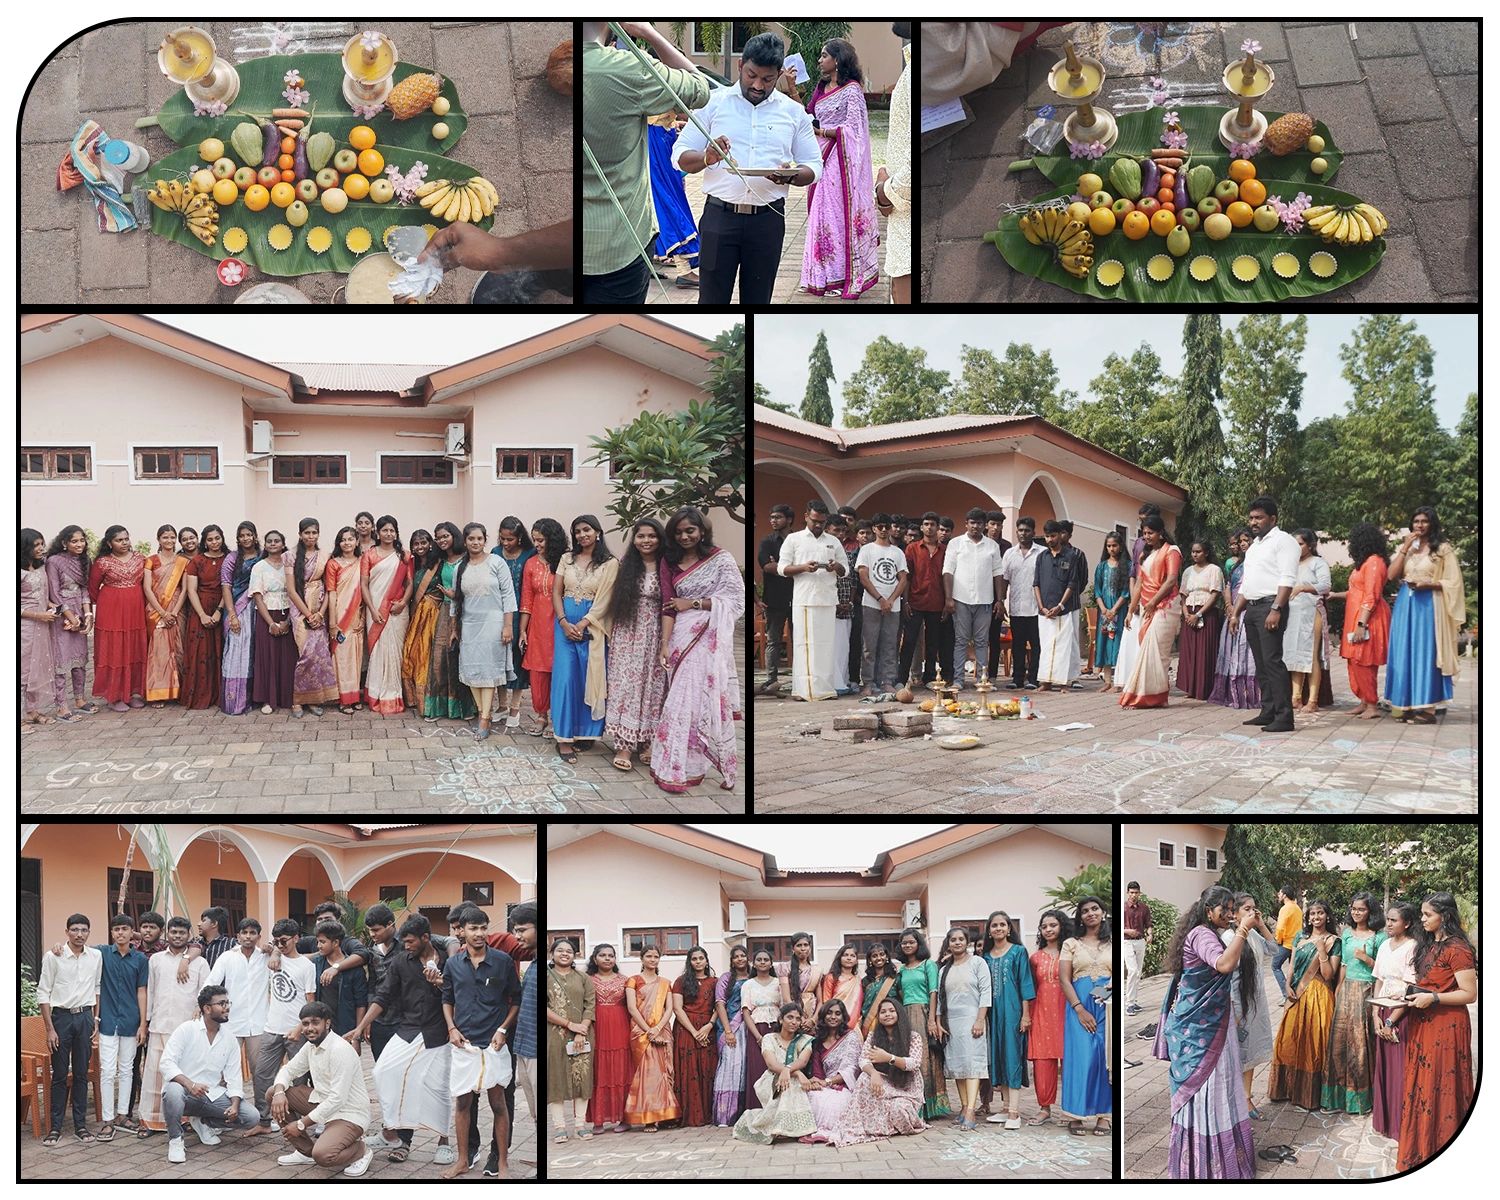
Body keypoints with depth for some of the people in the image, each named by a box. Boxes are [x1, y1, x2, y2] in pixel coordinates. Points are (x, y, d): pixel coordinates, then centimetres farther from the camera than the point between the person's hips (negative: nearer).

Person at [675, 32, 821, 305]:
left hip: (768, 219, 2)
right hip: (720, 216, -2)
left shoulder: (793, 112, 9)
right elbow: (680, 157, 2)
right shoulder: (714, 103, 4)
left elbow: (813, 167, 10)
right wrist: (706, 158, -21)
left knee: (757, 300, 8)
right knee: (712, 297, -1)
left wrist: (792, 175, -14)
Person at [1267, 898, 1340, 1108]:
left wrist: (1321, 949, -16)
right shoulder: (1301, 937, 12)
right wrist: (1288, 987, -2)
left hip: (1319, 996, -5)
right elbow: (1292, 965, 12)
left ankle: (1311, 1094, 7)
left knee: (1314, 1042, -2)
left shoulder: (1334, 941, -3)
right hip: (1297, 995, 5)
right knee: (1291, 1040, 6)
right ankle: (1291, 1087, 19)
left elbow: (1329, 974, -9)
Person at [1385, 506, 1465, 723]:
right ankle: (1408, 705, 4)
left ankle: (1427, 707, -5)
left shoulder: (1443, 549, 1)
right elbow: (1391, 575, 3)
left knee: (1426, 653, -6)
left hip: (1429, 605, -5)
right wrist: (1405, 548, -2)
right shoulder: (1406, 548, 15)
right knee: (1405, 654, 2)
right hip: (1405, 605, 5)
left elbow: (1453, 582, -3)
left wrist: (1427, 584, -16)